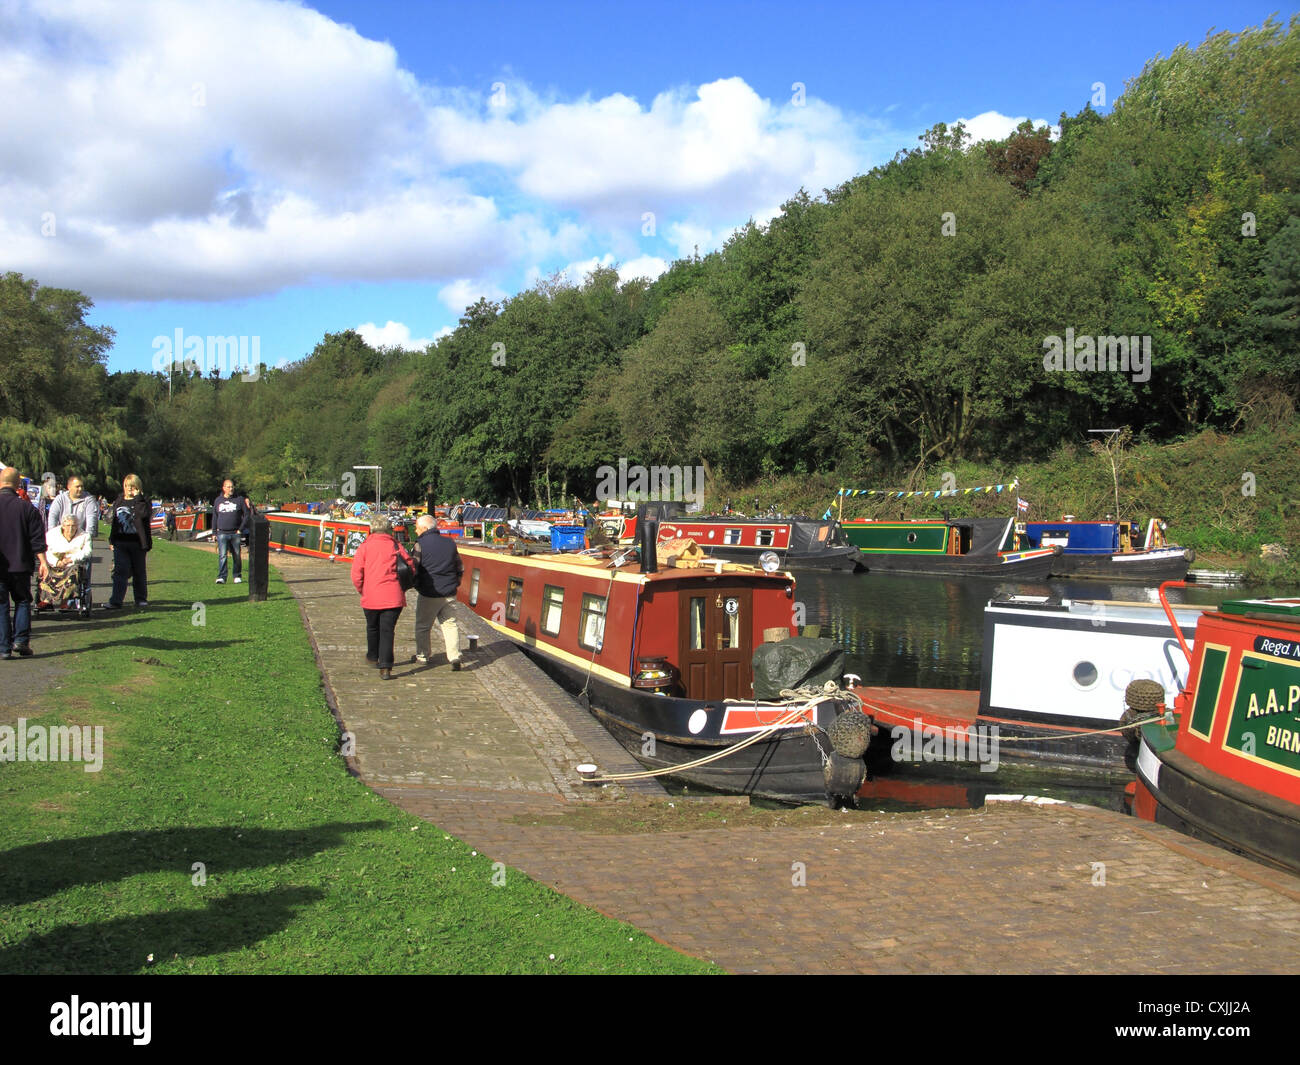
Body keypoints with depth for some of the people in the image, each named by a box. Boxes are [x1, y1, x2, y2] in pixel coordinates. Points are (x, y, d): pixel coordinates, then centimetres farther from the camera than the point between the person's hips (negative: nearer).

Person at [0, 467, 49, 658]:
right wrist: (43, 562, 0)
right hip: (21, 564, 1)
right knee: (22, 601, 14)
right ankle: (21, 640, 2)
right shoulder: (27, 507, -5)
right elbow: (37, 539, -4)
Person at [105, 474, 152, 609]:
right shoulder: (118, 501, 14)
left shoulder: (142, 501, 0)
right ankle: (115, 601, -10)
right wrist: (112, 540, 18)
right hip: (120, 542, 3)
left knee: (139, 572, 8)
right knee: (120, 571, -5)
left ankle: (141, 599, 20)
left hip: (137, 543, -3)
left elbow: (144, 513, -18)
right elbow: (114, 521, 19)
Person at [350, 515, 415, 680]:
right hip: (393, 597, 0)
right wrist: (401, 586, 16)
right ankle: (385, 668, -8)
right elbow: (411, 568, 1)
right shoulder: (397, 546, 1)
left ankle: (373, 657, 41)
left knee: (372, 627, 21)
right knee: (387, 631, 1)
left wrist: (362, 591, 11)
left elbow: (356, 575, -6)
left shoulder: (365, 547, -2)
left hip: (371, 597, 0)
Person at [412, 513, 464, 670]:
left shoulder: (420, 545, -10)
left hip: (429, 594, -4)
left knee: (422, 626, 12)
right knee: (450, 624, 8)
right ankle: (454, 656, -3)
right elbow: (460, 567, 14)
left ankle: (423, 655, 23)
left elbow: (413, 570, -9)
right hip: (449, 593, 4)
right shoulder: (450, 543, 7)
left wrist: (416, 585, 8)